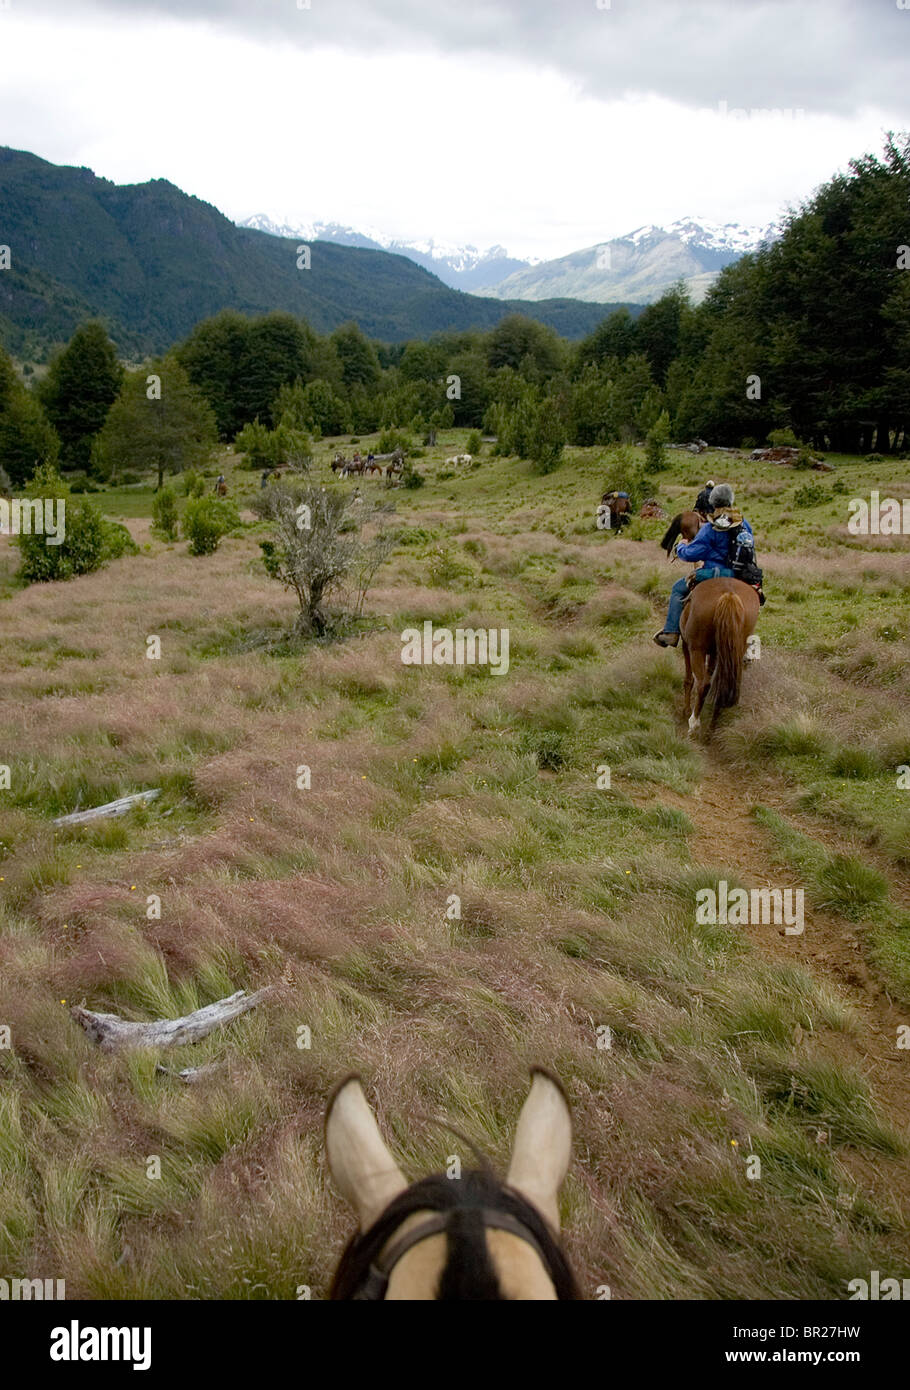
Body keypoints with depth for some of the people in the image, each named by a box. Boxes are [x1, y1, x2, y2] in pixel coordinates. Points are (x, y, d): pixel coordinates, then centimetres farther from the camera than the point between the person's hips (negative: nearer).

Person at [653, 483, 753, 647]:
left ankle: (671, 632, 2)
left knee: (678, 589, 9)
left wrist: (681, 546, 8)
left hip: (714, 574, -6)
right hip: (740, 577, 6)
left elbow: (690, 554, -13)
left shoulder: (710, 529, -15)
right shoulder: (744, 524, 4)